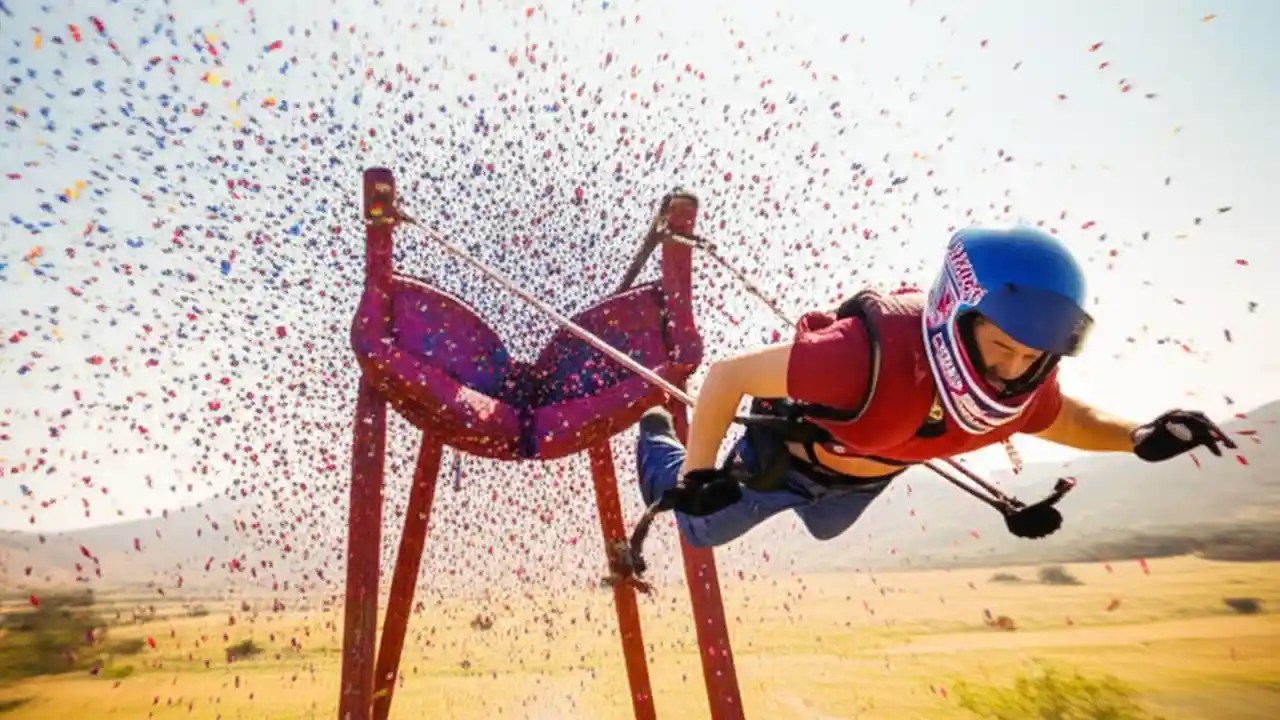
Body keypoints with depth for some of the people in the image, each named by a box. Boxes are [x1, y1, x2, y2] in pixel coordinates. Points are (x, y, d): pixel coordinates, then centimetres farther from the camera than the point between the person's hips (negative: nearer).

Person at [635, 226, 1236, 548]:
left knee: (824, 529, 39)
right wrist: (695, 475, -37)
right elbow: (728, 375, -40)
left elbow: (1067, 420, -3)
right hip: (788, 456, -5)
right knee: (703, 530, 24)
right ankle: (657, 441, 49)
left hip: (866, 475, 5)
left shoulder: (1022, 388, -29)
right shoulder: (869, 357, -50)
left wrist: (1139, 437, -22)